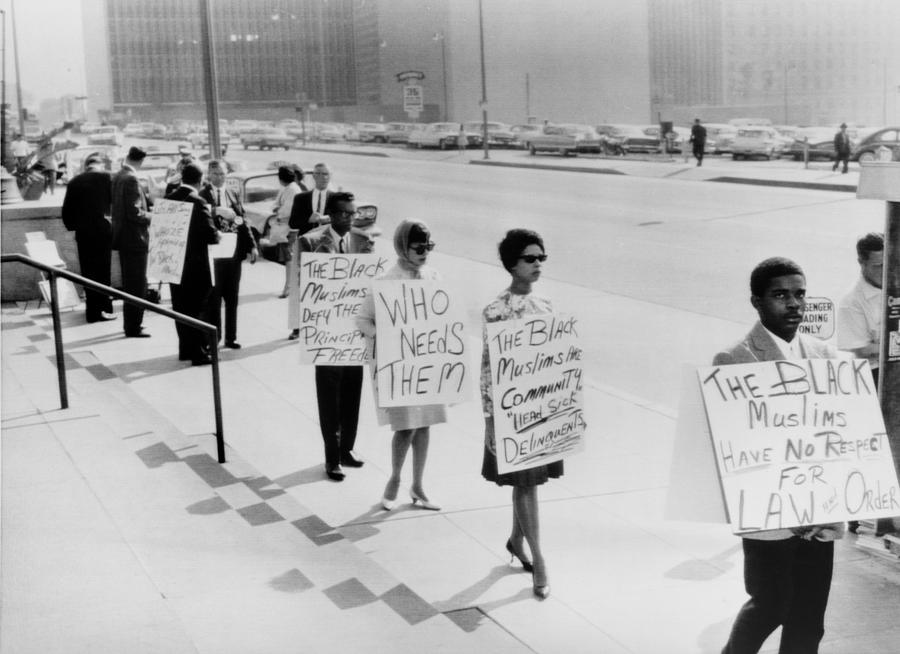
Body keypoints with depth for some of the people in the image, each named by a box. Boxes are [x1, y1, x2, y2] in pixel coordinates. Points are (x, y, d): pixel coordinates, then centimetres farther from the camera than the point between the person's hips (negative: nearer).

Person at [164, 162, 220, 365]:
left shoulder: (168, 200, 2)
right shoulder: (198, 202, -19)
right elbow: (211, 235, -20)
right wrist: (218, 234, 0)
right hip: (196, 265, -6)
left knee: (180, 307, 15)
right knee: (198, 308, 2)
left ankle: (185, 348, 22)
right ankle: (199, 352, 5)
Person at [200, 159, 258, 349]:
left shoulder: (233, 195, 13)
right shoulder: (203, 196, -3)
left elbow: (242, 221, 12)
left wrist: (252, 246, 5)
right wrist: (217, 211, -28)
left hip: (234, 253, 5)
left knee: (232, 298, 10)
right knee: (213, 298, 1)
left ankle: (230, 338, 19)